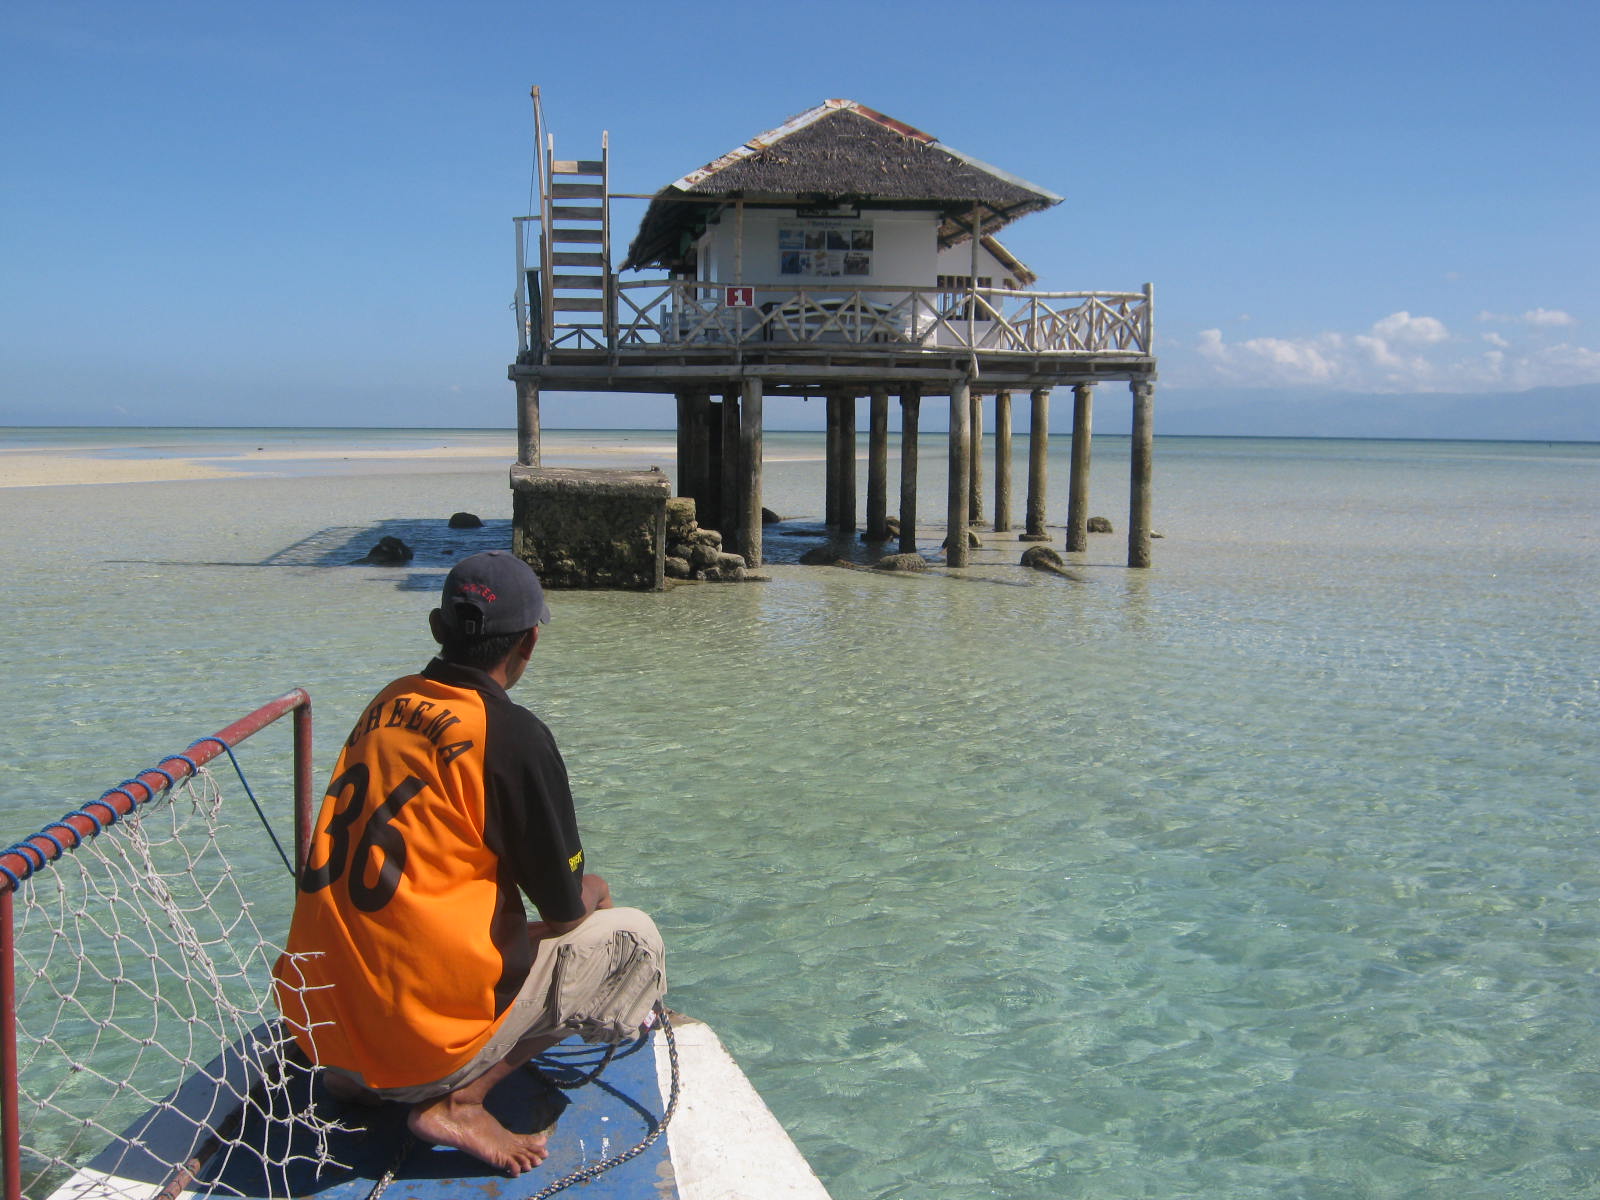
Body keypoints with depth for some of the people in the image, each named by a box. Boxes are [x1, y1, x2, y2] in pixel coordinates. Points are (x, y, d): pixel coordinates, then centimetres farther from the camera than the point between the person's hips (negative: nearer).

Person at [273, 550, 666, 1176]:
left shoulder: (385, 707, 7)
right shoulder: (513, 734, -14)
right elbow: (564, 911, -6)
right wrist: (593, 890, 18)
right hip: (421, 1039, -7)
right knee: (635, 939, 7)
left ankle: (356, 1075, 15)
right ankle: (459, 1098, -4)